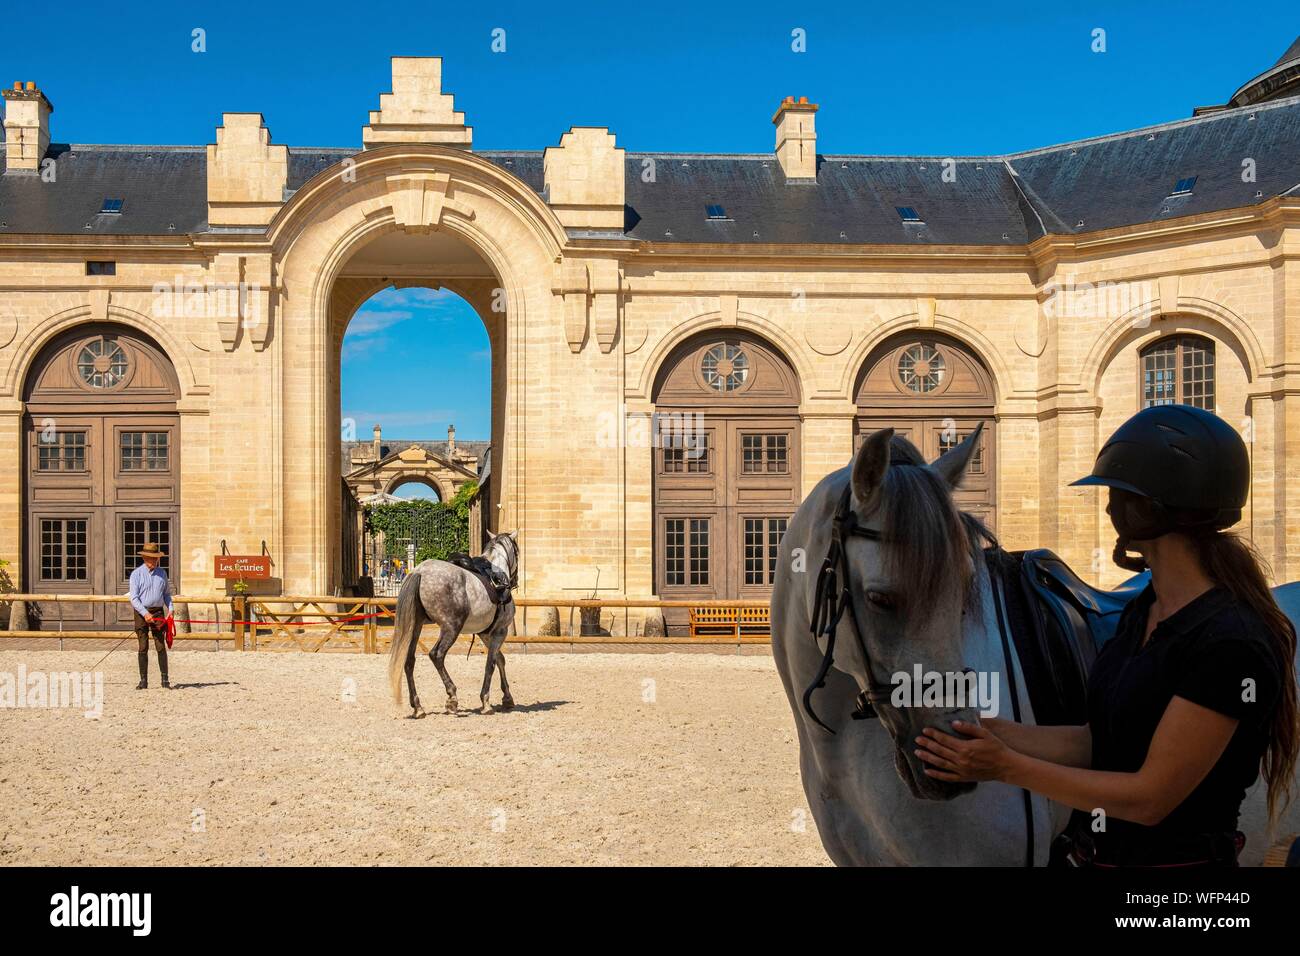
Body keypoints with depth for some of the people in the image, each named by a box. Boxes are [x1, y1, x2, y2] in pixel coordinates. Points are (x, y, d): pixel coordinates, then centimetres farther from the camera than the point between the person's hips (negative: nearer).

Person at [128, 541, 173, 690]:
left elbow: (167, 594, 18)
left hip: (158, 612, 2)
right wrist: (145, 613, -19)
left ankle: (165, 680, 0)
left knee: (161, 647, -2)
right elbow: (134, 598, -8)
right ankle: (143, 680, 7)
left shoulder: (162, 573, 9)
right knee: (143, 648, 1)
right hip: (141, 613, -2)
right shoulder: (136, 574, -3)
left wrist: (170, 609, 3)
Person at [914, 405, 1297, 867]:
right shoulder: (1143, 610, 4)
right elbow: (1097, 742, 6)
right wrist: (987, 730, -2)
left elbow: (1150, 797, -23)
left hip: (1175, 854, -8)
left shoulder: (1230, 643, -24)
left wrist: (1007, 766, -20)